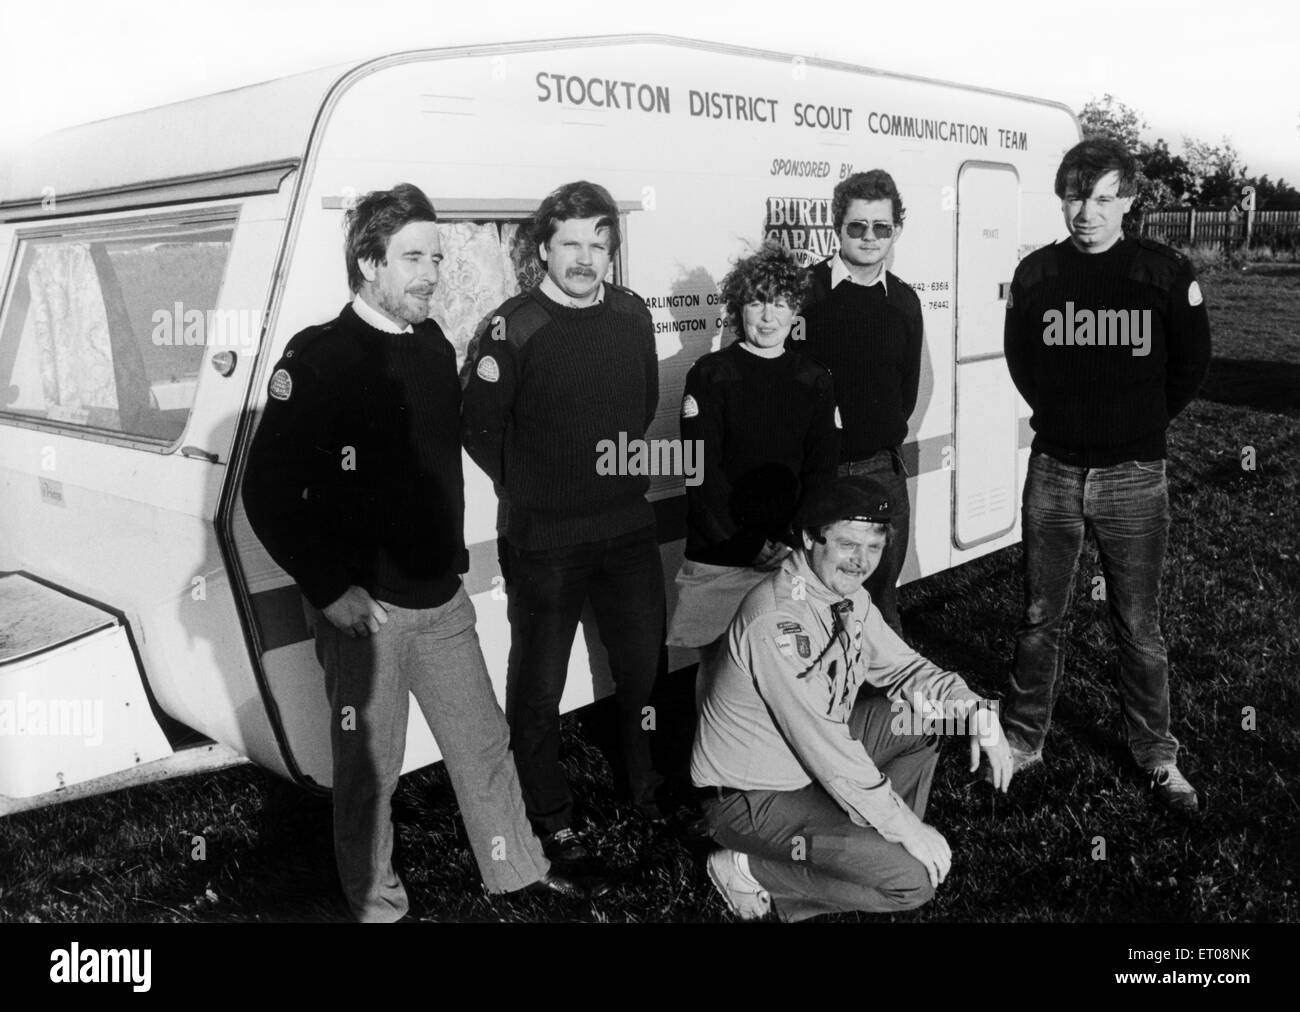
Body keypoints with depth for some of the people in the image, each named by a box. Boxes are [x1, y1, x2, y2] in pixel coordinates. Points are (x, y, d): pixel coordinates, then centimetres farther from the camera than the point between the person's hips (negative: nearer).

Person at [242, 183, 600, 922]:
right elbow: (269, 493, -13)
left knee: (483, 740, 17)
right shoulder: (319, 359, -13)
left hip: (443, 597, 6)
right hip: (363, 606, -6)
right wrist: (329, 590, -16)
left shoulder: (435, 347, 7)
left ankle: (520, 870, 37)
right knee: (370, 766, 9)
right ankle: (378, 904, 30)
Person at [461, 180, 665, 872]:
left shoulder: (632, 315, 3)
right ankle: (550, 817, 26)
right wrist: (530, 492, -1)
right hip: (544, 542, -5)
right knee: (539, 685, 8)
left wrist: (622, 470, 10)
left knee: (644, 667, 18)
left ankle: (646, 790, 40)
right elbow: (479, 430, -8)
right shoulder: (514, 328, -12)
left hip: (629, 528, 5)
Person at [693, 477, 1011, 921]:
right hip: (752, 799, -9)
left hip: (814, 763, 9)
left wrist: (977, 713, -8)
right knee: (915, 876, -15)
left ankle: (880, 844, 11)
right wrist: (905, 826, -22)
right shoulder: (777, 619, -31)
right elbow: (821, 744, -29)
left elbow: (903, 667, 9)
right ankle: (750, 869, -1)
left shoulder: (847, 593, -3)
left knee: (925, 710, 3)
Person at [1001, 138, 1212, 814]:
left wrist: (1142, 423, 9)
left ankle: (1156, 756, 25)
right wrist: (1062, 416, 11)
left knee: (1139, 627, 8)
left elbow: (1190, 365, 6)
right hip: (1053, 472, 2)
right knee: (1039, 620, 11)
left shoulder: (1165, 272, -5)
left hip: (1134, 479, -1)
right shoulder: (1035, 274, 0)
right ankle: (1022, 742, 26)